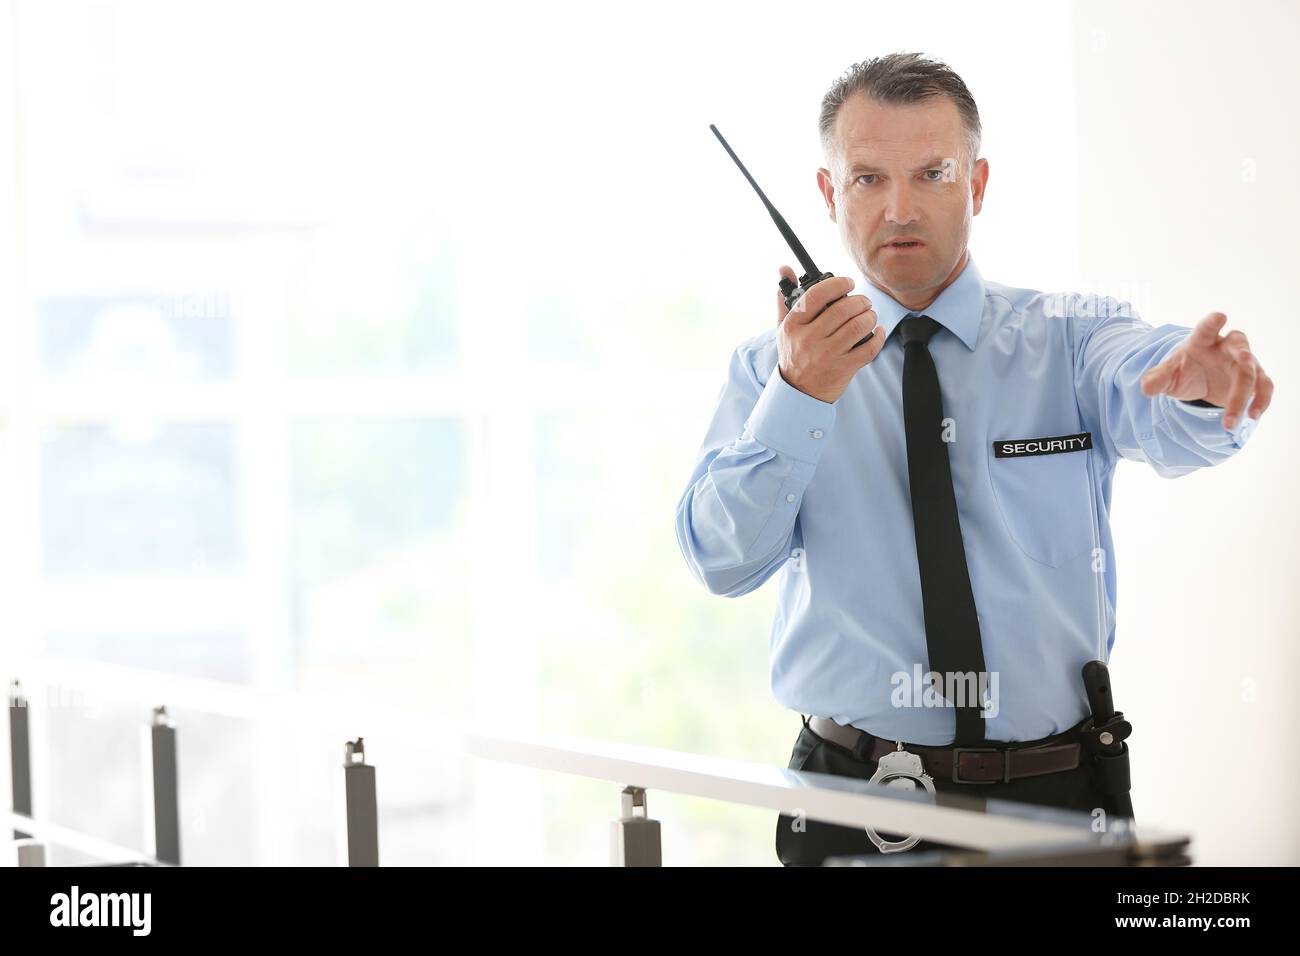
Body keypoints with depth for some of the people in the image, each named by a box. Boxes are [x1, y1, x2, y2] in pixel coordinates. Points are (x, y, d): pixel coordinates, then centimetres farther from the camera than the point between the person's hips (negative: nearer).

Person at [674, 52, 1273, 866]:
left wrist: (1202, 380, -44)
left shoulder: (1070, 338, 3)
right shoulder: (772, 368, 3)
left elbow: (1156, 411, -20)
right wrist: (799, 395, -26)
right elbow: (722, 561, -11)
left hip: (1053, 799, 1)